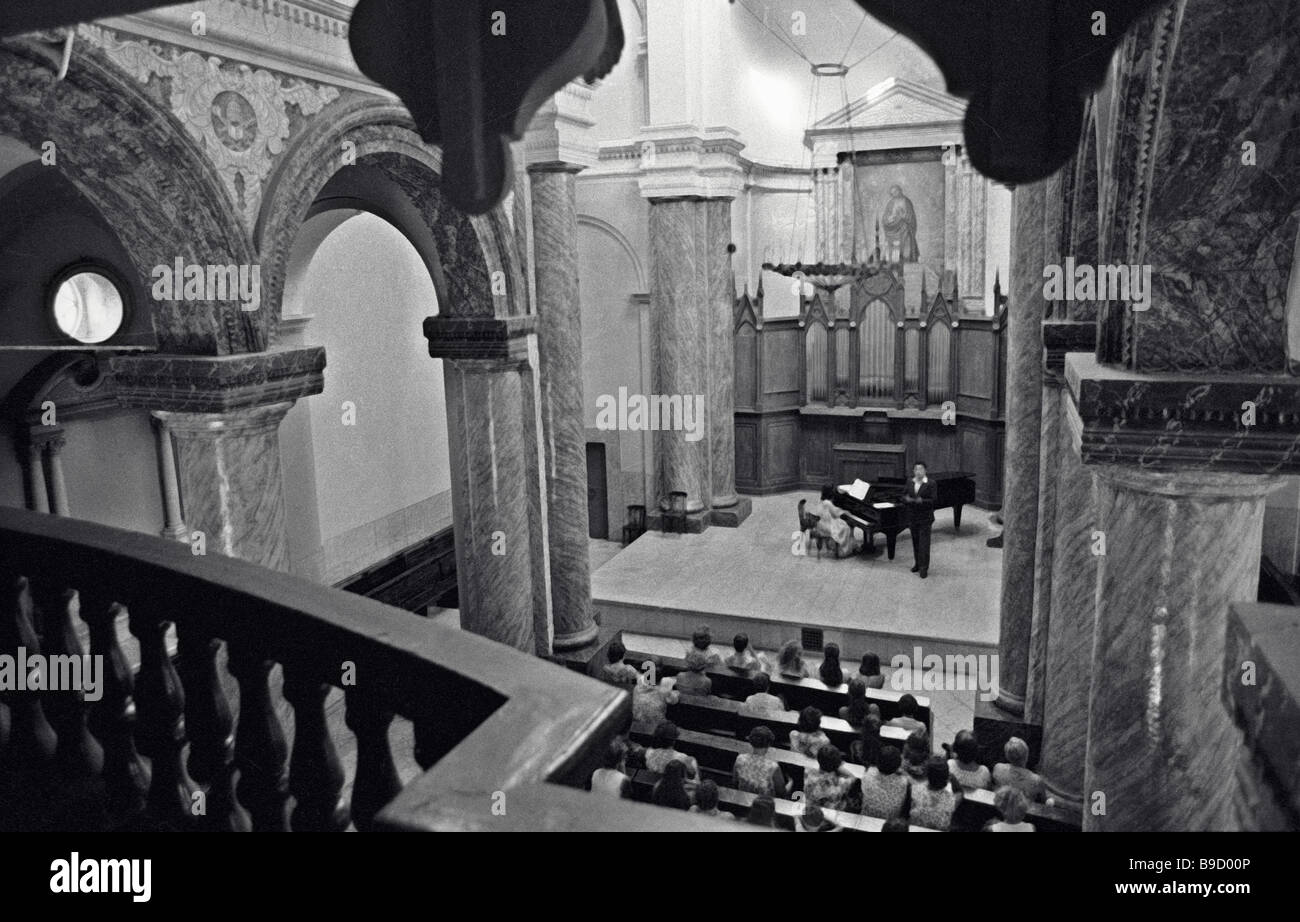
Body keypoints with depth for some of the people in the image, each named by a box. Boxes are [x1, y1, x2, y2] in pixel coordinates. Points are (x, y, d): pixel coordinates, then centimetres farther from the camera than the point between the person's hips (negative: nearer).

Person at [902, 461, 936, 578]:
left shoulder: (931, 484, -8)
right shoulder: (910, 483, 7)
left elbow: (934, 500, -15)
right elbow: (904, 498, 4)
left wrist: (922, 501, -31)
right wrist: (906, 499, -19)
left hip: (925, 519, -5)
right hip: (912, 518, 5)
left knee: (924, 544, -5)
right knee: (915, 543, 14)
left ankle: (924, 568, -1)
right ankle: (917, 564, 27)